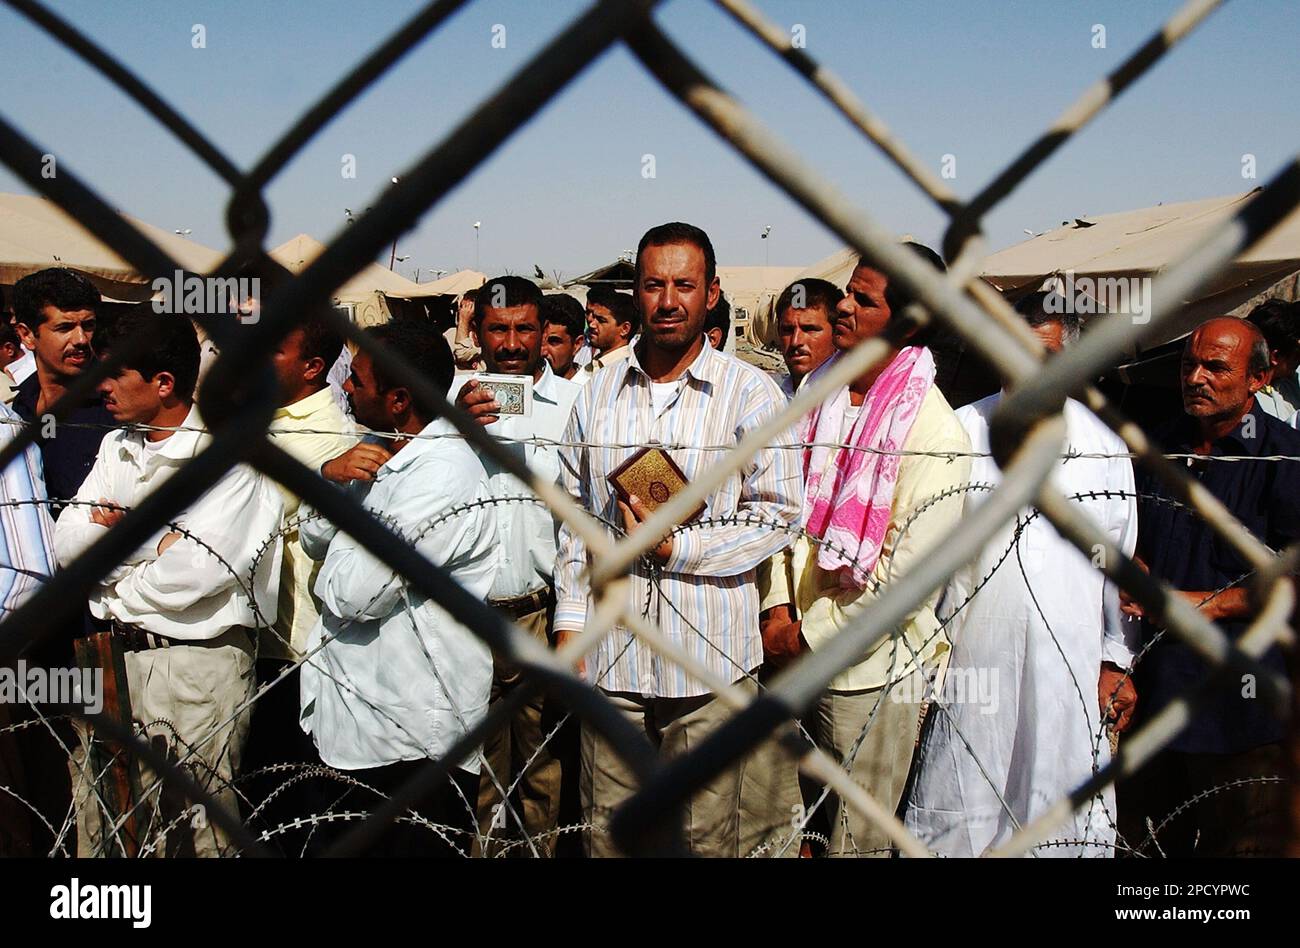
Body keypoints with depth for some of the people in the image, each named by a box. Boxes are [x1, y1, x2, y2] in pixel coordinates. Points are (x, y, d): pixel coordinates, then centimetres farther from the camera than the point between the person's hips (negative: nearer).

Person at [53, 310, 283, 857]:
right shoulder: (116, 447, 12)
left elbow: (200, 567, -21)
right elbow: (67, 542, 3)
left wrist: (119, 595, -5)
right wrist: (150, 539, -13)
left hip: (197, 666, -7)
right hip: (109, 655, 7)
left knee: (193, 833, 4)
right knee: (98, 826, 15)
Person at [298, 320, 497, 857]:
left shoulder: (445, 478, -23)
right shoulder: (383, 451, 9)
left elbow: (354, 595, -25)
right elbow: (311, 539, 10)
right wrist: (330, 478, -8)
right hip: (352, 721, 10)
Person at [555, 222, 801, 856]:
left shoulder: (752, 395, -4)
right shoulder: (598, 392, 8)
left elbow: (775, 520, -5)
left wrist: (675, 548, -14)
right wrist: (569, 622, 9)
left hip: (710, 658, -3)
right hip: (610, 656, 3)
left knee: (706, 838, 9)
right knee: (609, 833, 13)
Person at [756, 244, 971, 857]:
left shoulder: (937, 435, -16)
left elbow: (903, 575, -17)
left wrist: (810, 637, -10)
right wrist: (778, 606, -5)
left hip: (868, 668, -5)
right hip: (793, 660, 5)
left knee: (856, 840, 11)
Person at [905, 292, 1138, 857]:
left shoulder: (1105, 448, 6)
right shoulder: (961, 432, -1)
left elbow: (1121, 561, 13)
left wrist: (1116, 659, 11)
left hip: (1071, 668, 2)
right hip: (973, 661, -2)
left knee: (1064, 819, 9)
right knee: (958, 818, 4)